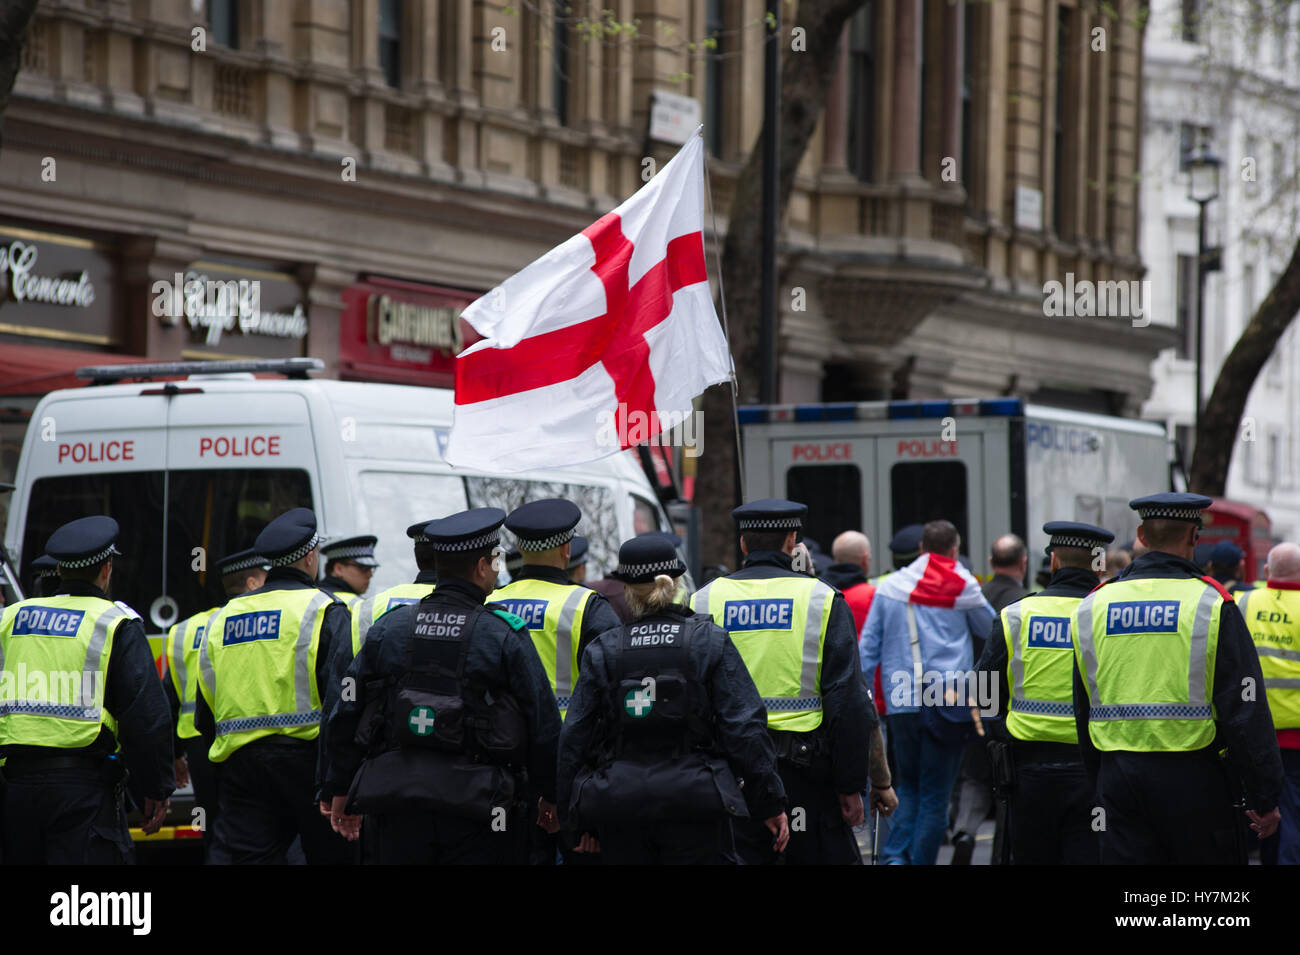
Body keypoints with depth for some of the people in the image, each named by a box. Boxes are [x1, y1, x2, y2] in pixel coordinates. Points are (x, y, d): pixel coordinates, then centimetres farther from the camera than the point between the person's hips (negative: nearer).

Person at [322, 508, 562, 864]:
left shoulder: (388, 627, 5)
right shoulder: (504, 634, -4)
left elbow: (346, 713, 8)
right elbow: (544, 721, -2)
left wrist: (342, 791, 18)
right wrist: (551, 795, 12)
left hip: (397, 807, 3)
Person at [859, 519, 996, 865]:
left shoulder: (889, 586, 7)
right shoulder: (963, 587, 1)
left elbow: (868, 646, 7)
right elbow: (992, 630, 18)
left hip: (901, 702, 2)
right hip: (949, 701, -2)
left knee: (908, 786, 15)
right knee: (935, 795, 3)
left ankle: (895, 855, -5)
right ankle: (922, 860, -2)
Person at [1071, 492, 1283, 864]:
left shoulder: (1092, 607, 7)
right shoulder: (1212, 605, -6)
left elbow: (1084, 711, 14)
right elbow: (1245, 708, -7)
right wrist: (1263, 798, -2)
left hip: (1117, 776, 4)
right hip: (1192, 776, -3)